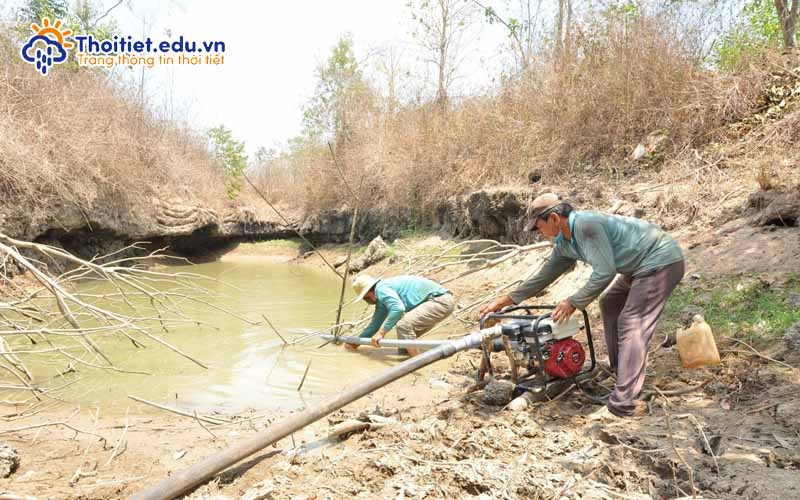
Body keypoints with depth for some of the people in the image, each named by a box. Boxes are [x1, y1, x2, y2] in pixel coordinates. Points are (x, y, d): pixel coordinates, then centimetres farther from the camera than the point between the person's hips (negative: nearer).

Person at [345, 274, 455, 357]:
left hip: (440, 301, -11)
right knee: (407, 332, 17)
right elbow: (375, 323, 30)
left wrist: (381, 332, -21)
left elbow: (398, 308, -28)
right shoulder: (381, 300, 20)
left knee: (404, 325, -20)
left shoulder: (381, 288, -11)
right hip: (441, 301, 11)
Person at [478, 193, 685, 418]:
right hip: (644, 265, 10)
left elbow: (605, 272, -27)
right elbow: (545, 275, 14)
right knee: (610, 305, 20)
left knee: (631, 326, -13)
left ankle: (624, 403, -11)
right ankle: (620, 370, 29)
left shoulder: (585, 225, -23)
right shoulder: (564, 244, 7)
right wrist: (505, 301, 14)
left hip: (662, 262, -10)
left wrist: (573, 303, -18)